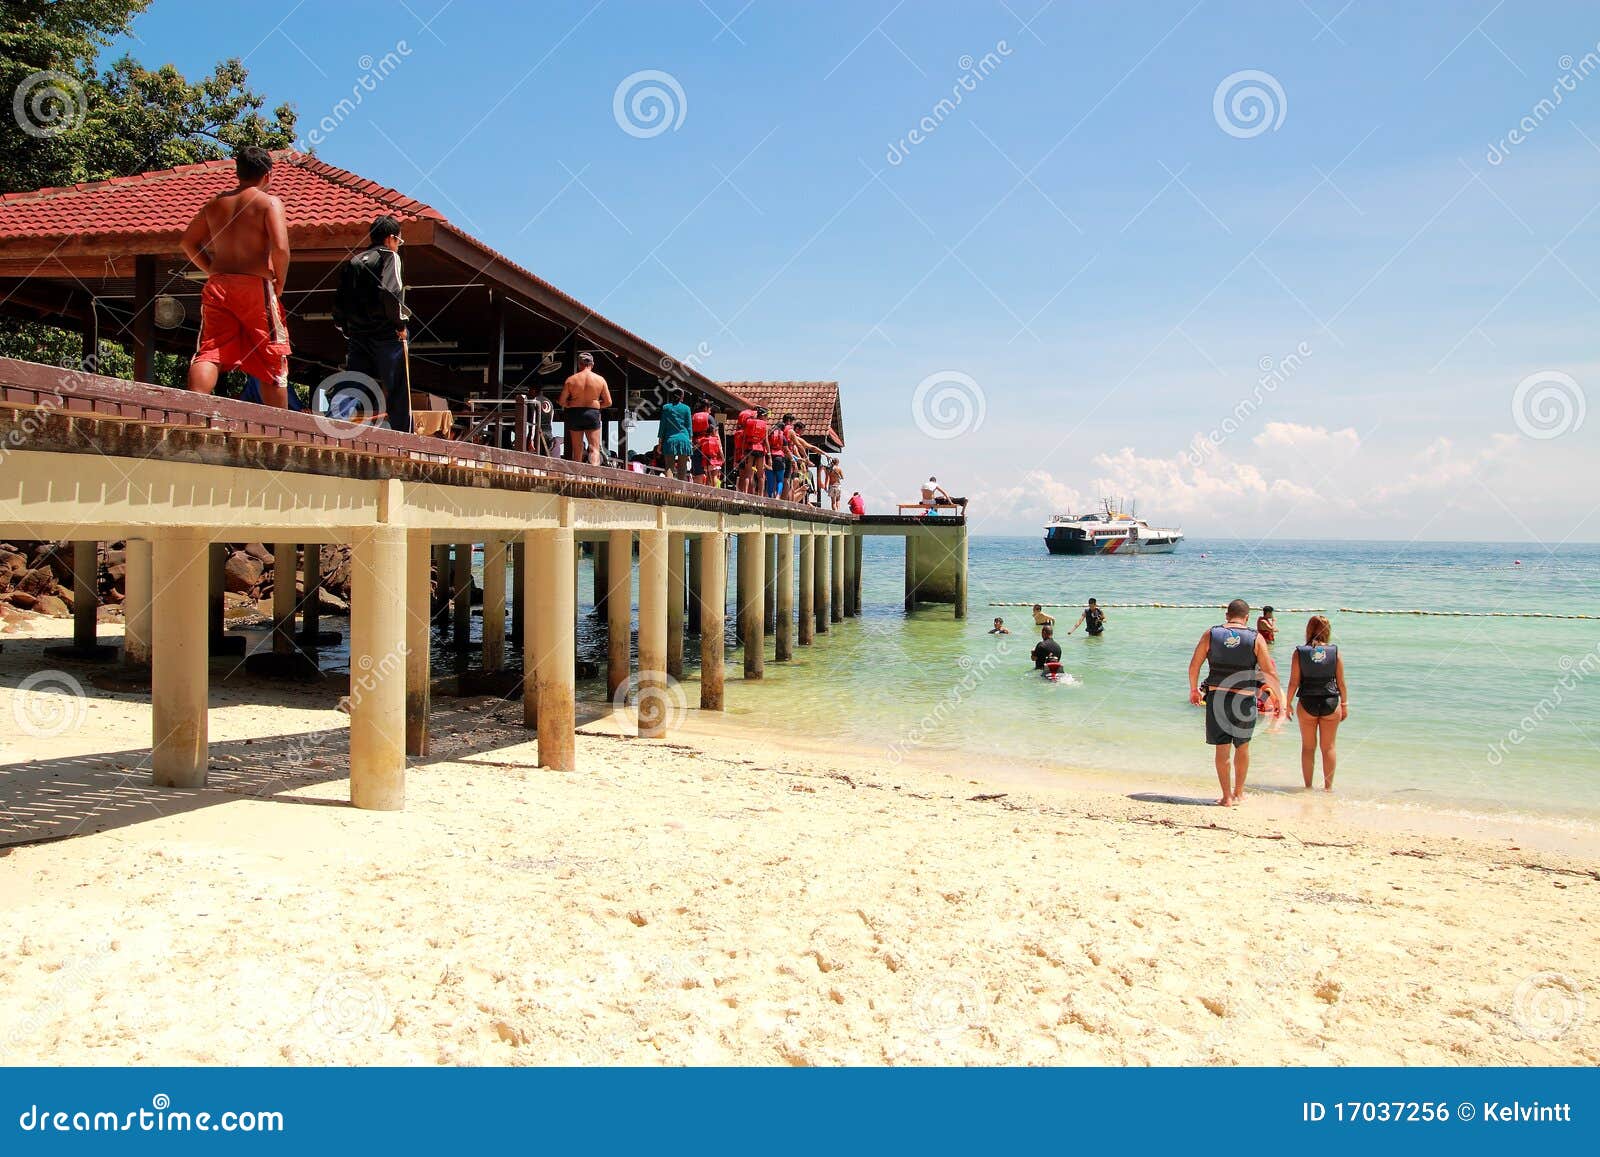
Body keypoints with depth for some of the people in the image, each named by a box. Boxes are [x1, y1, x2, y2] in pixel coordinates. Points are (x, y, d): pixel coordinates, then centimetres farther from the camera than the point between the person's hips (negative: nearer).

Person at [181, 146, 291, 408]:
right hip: (256, 287, -4)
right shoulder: (270, 202, -2)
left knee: (208, 352, -1)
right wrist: (279, 283, -4)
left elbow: (188, 241, 18)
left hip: (217, 287, 5)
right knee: (272, 362, 4)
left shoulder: (215, 203, 16)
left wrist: (213, 271, 19)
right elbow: (280, 247, -17)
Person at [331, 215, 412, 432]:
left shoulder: (351, 263, 17)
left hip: (356, 337, 5)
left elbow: (338, 302, 14)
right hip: (386, 335, -5)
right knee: (398, 393, -3)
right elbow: (390, 291, -18)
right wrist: (401, 323, -9)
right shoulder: (389, 257, 0)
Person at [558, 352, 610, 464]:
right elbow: (608, 402, 0)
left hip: (574, 414, 1)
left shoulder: (571, 380, -2)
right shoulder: (600, 380, -3)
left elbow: (561, 402, -1)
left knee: (577, 450, 10)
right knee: (594, 448, -1)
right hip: (592, 414, -1)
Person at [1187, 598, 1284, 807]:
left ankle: (1227, 796, 8)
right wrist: (1279, 696, 12)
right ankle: (1238, 793, 28)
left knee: (1222, 748, 6)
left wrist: (1194, 690, 18)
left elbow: (1194, 665, 3)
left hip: (1216, 697, 0)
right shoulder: (1255, 639, -3)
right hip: (1244, 699, 0)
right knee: (1242, 746, 18)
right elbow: (1270, 672, -3)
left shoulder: (1211, 634, 0)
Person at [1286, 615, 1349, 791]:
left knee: (1308, 747, 10)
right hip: (1331, 703, 1)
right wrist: (1344, 704, 11)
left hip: (1307, 704, 0)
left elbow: (1294, 682, -5)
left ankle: (1308, 786, 15)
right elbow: (1341, 682, 0)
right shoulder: (1335, 651, -3)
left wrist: (1288, 704, 6)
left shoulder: (1299, 652, -6)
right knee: (1328, 747, 10)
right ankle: (1328, 786, 14)